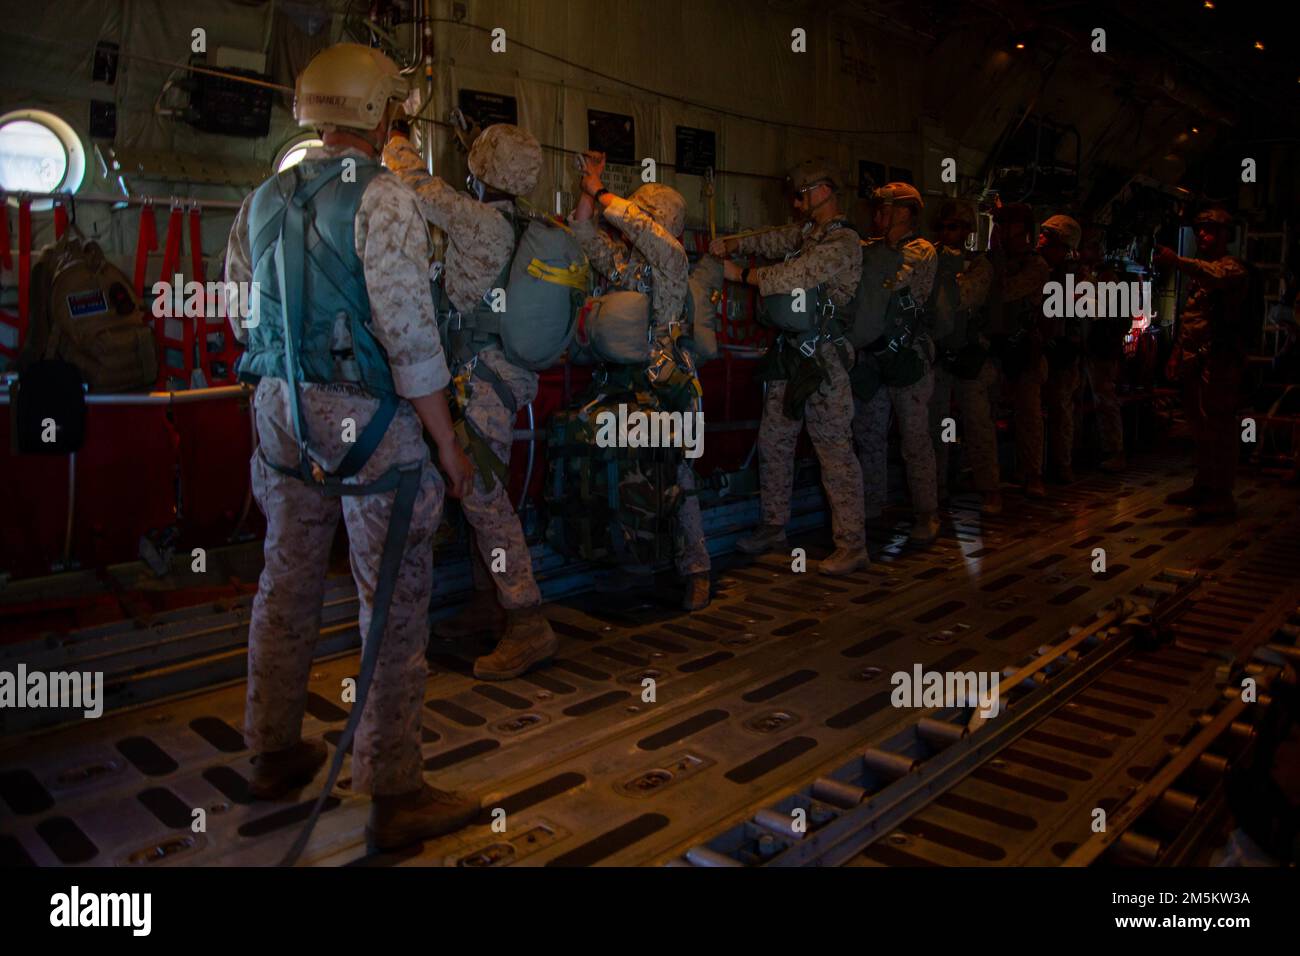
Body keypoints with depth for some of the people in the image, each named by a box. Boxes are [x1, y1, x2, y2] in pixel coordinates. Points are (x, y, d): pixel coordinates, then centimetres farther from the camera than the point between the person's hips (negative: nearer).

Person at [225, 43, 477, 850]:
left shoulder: (264, 201, 10)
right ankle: (394, 795, 8)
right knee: (395, 602, 0)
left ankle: (276, 752, 34)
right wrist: (449, 445, -13)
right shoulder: (383, 200, -12)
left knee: (287, 585, 18)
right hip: (367, 419, -7)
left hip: (281, 411, 8)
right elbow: (409, 334, -18)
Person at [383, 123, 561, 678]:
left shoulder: (480, 221, -15)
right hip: (501, 376, 10)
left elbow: (418, 188, -1)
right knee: (481, 491, 15)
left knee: (483, 496, -11)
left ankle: (529, 627, -11)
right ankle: (489, 604, 25)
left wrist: (396, 143, 14)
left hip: (483, 378, -10)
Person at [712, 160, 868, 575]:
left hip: (822, 357, -10)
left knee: (835, 450, -7)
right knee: (773, 441, 14)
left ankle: (852, 545, -2)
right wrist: (733, 243, -2)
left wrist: (740, 274, -11)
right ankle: (774, 526, 26)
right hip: (790, 352, 10)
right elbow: (772, 240, 19)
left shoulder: (843, 241, -14)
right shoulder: (806, 231, 15)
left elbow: (792, 277, -22)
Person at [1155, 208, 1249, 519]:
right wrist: (1178, 355, 15)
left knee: (1219, 429, -7)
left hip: (1218, 363, -9)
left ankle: (1222, 495, -3)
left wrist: (1178, 261, -46)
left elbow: (1216, 276, -31)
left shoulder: (1231, 268, -5)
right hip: (1194, 361, 9)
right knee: (1200, 428, 14)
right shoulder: (1199, 272, 22)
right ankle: (1202, 487, 22)